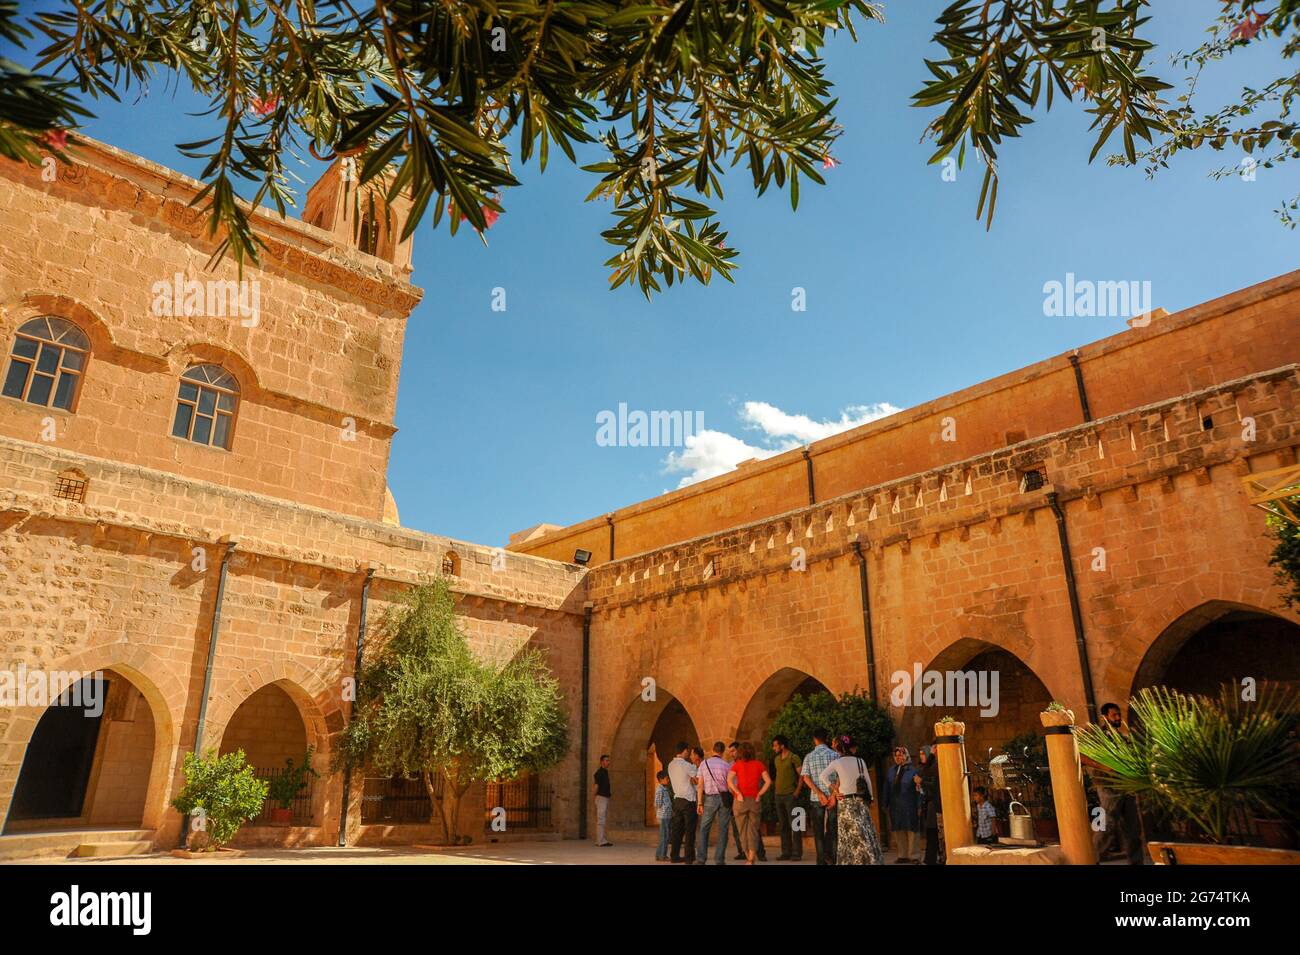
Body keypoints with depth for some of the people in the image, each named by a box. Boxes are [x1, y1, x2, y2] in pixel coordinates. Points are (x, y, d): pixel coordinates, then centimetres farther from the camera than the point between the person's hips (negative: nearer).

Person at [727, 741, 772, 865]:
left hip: (741, 799, -2)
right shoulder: (758, 764, 5)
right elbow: (768, 781, -3)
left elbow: (729, 780, -14)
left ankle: (748, 857, 15)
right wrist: (759, 794, -1)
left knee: (743, 829, 11)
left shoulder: (737, 764, 0)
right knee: (753, 829, 8)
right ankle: (751, 859, 1)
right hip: (755, 799, 2)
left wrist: (738, 793, -10)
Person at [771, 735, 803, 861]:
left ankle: (797, 854, -3)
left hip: (791, 795, -7)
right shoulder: (777, 759, 13)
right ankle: (786, 853, 14)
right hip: (779, 795, 7)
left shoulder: (794, 758, -7)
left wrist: (797, 791, -15)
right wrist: (776, 789, 12)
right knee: (783, 826, 9)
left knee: (794, 825, -6)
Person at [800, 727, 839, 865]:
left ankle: (822, 861, 7)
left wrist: (819, 793, -11)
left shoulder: (809, 757, 5)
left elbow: (806, 777, -6)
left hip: (816, 798, 1)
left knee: (818, 832, 8)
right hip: (832, 796, -1)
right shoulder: (834, 754, 1)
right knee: (832, 829, 5)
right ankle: (831, 858, -5)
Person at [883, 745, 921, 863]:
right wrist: (885, 804, 9)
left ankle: (914, 856, 11)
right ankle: (903, 855, 19)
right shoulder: (891, 771, 9)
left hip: (909, 807, -5)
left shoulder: (912, 770, -5)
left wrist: (919, 806, -13)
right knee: (898, 831, 9)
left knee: (912, 831, 2)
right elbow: (886, 789, 10)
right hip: (895, 807, 5)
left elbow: (918, 790, -8)